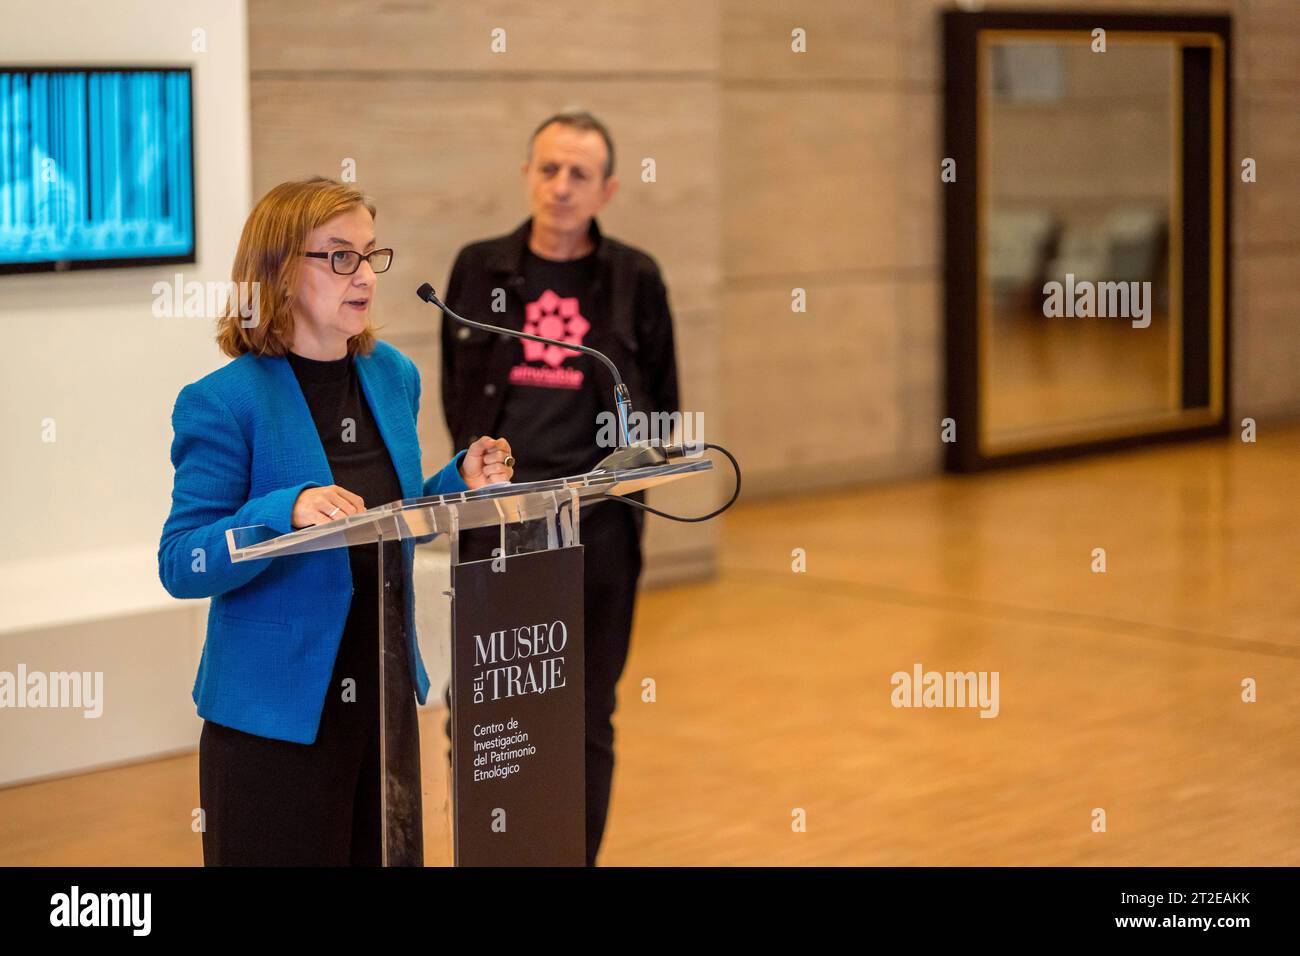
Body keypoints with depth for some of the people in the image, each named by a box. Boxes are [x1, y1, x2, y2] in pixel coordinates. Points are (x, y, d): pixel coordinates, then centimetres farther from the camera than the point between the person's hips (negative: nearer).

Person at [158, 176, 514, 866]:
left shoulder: (395, 377, 7)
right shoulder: (224, 402, -14)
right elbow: (179, 567, -17)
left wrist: (462, 483, -1)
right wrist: (288, 511, -31)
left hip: (387, 694, 6)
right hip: (276, 708, -6)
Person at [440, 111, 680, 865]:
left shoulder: (634, 278, 2)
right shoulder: (481, 268, 5)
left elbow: (662, 404, 9)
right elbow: (457, 388, 13)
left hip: (598, 521, 0)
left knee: (587, 720, 7)